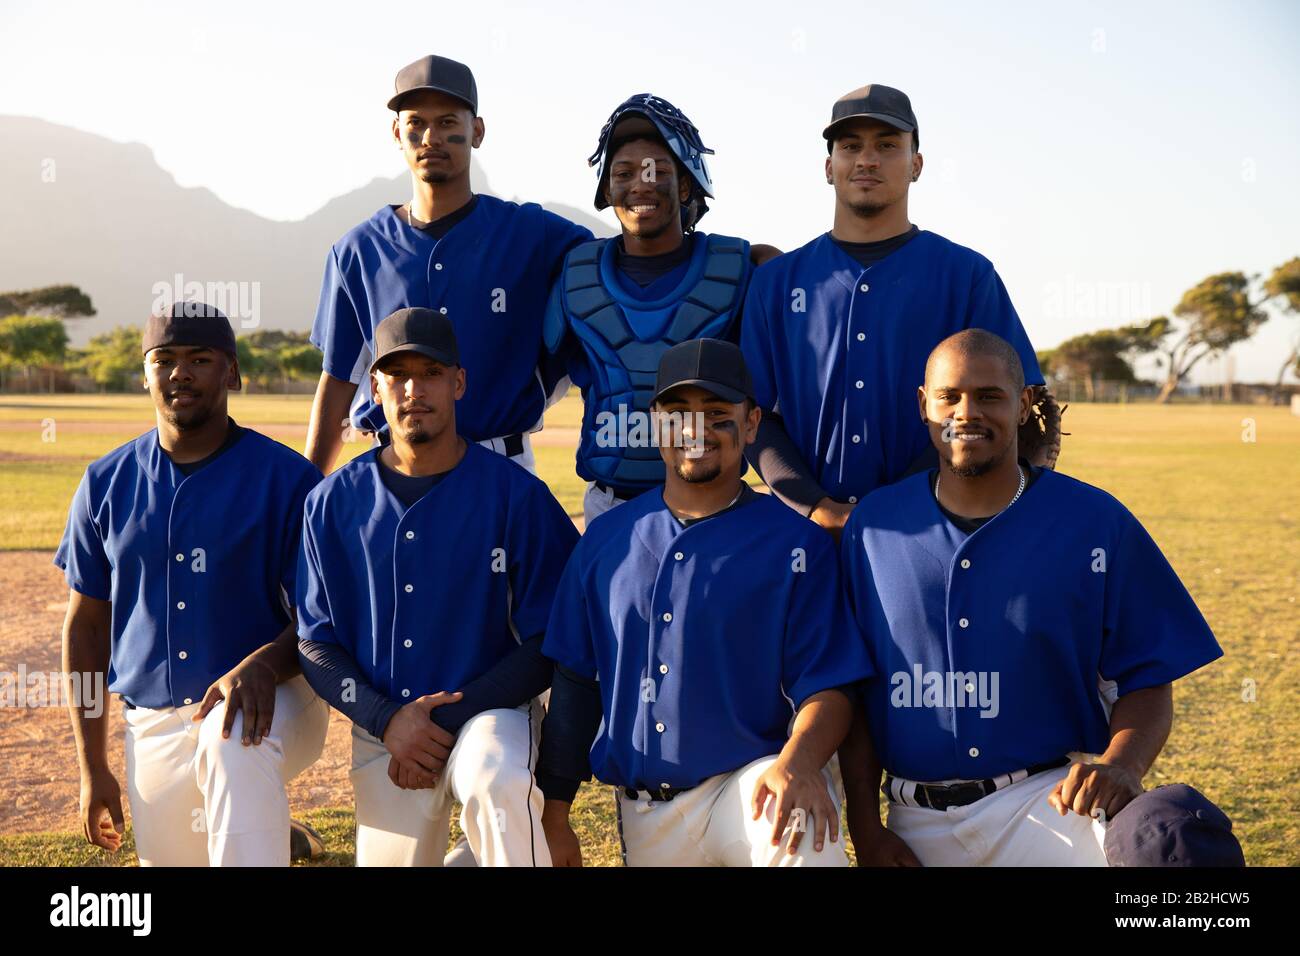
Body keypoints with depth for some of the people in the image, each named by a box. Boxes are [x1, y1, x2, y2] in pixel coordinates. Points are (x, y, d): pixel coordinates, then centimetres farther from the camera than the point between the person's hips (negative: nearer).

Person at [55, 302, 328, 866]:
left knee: (234, 742, -38)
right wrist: (92, 768, 7)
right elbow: (86, 624, 11)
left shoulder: (288, 479, -6)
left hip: (271, 700, -5)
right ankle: (273, 830, 36)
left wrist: (264, 664, -30)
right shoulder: (106, 482, 6)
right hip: (152, 729, 5)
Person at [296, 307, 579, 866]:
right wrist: (387, 720, -13)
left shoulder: (517, 495, -7)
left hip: (491, 711, -4)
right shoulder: (334, 501, 2)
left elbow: (548, 645, -7)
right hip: (380, 734, 4)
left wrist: (445, 722, -14)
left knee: (496, 784, -36)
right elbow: (315, 643, 4)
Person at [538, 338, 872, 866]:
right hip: (641, 814, 5)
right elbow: (574, 680, 10)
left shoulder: (797, 543, -3)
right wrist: (553, 815, 7)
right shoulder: (605, 537, 8)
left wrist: (798, 761, -28)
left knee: (804, 837, -35)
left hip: (750, 783, -4)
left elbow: (826, 685, -7)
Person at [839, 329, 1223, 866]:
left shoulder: (1098, 525, 0)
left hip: (1050, 802, -2)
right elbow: (851, 686, 8)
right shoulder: (872, 526, 5)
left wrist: (1120, 766, -18)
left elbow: (1147, 681, 2)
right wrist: (865, 829, 2)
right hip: (918, 827, 2)